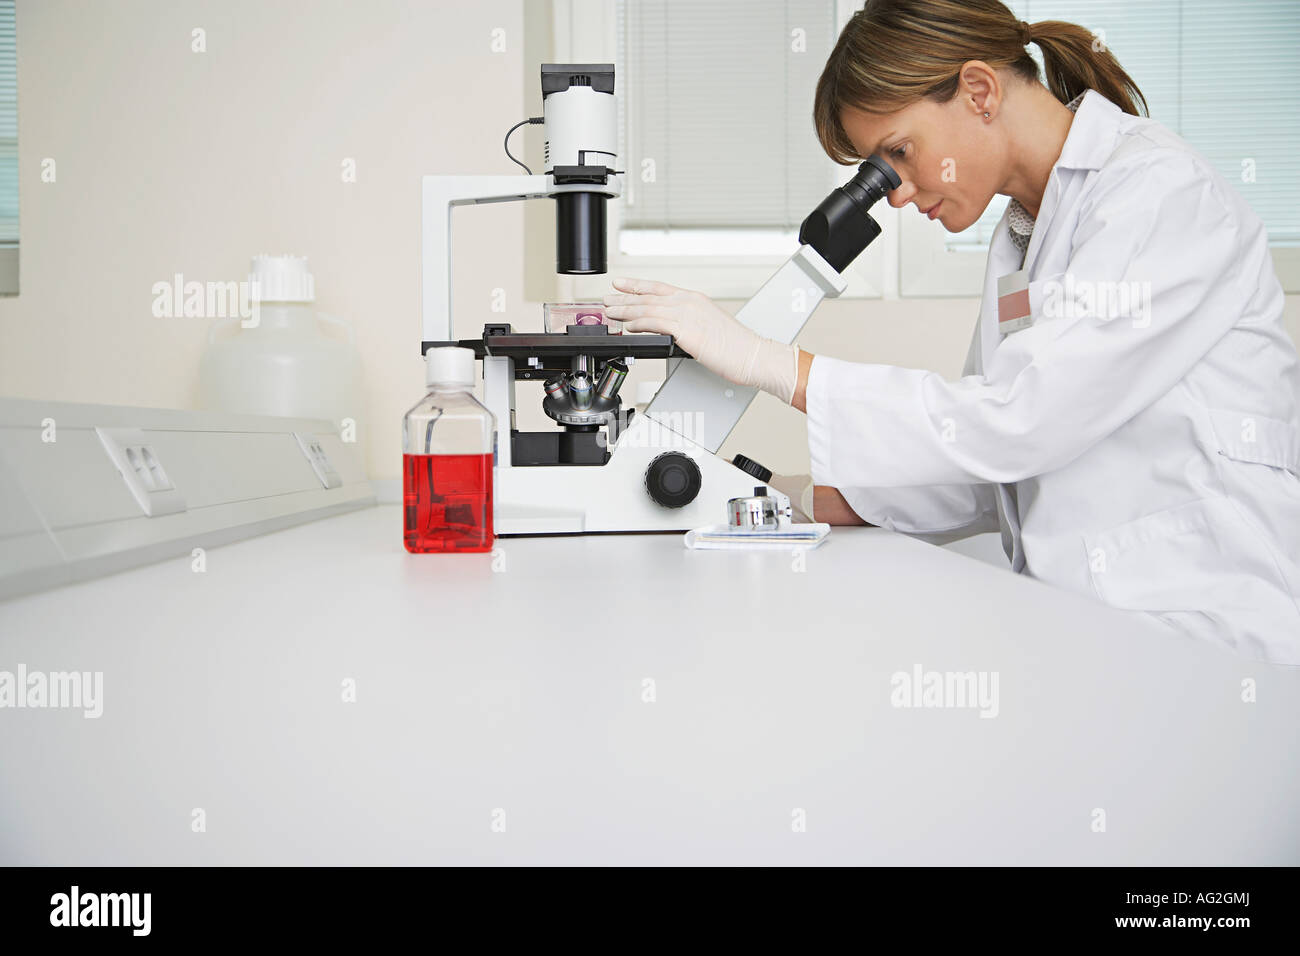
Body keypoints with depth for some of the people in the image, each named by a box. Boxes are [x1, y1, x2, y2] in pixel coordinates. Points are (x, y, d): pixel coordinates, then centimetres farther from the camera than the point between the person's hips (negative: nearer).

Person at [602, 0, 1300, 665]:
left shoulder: (1161, 192, -11)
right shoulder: (1020, 236, 15)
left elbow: (1016, 424, -22)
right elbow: (988, 476, 15)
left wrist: (766, 362, -20)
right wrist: (813, 501, 3)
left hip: (1203, 636, -7)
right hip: (1079, 624, 7)